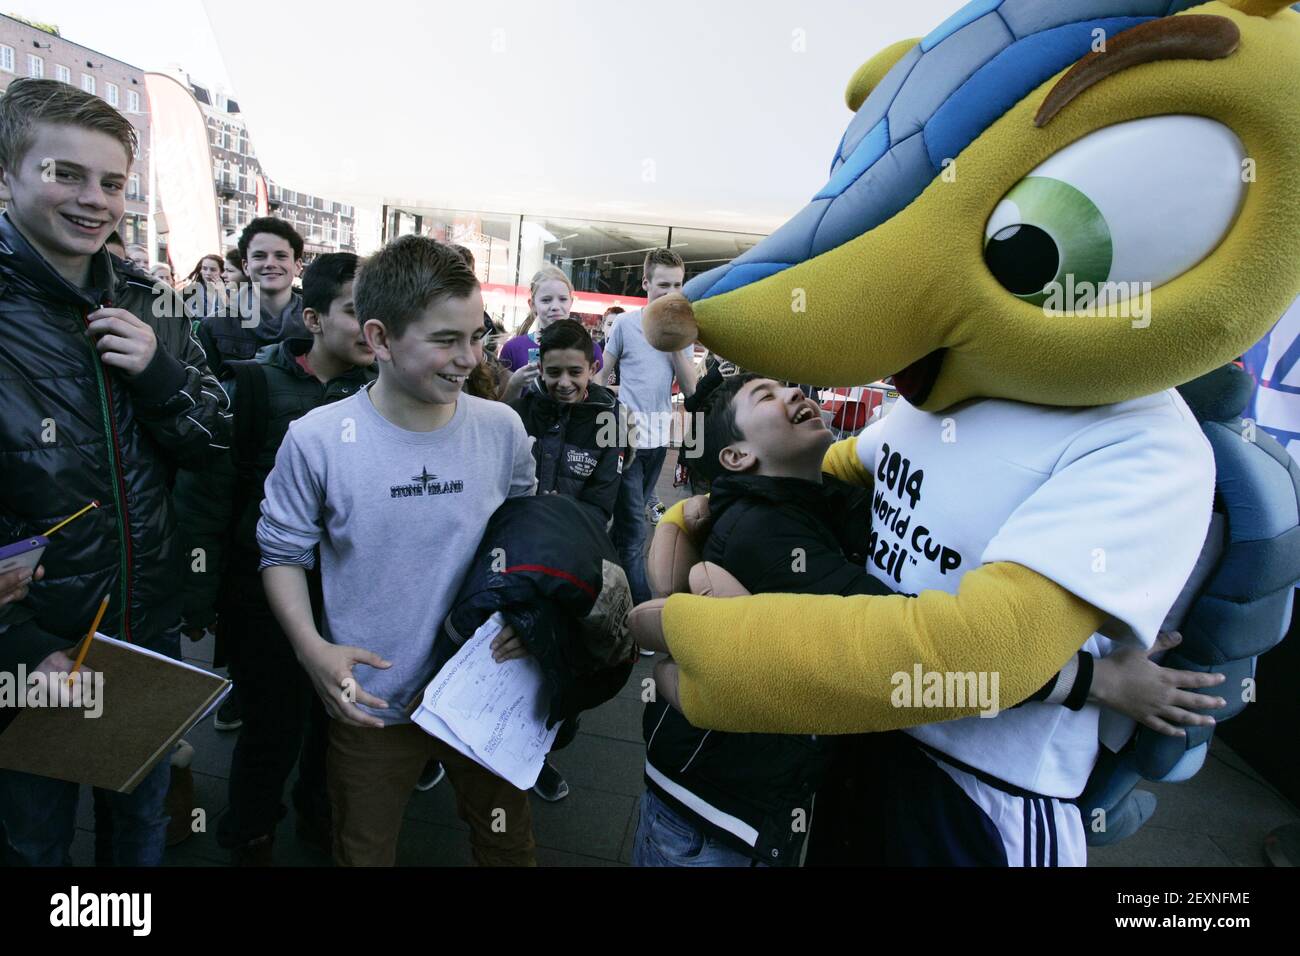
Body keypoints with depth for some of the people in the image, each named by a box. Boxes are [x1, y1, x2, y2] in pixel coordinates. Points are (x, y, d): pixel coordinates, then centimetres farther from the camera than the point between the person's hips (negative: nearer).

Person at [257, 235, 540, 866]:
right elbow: (284, 554, -3)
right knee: (364, 853, 23)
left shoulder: (502, 429, -9)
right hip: (371, 707, -1)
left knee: (508, 847, 21)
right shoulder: (316, 440, -15)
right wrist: (311, 646, -17)